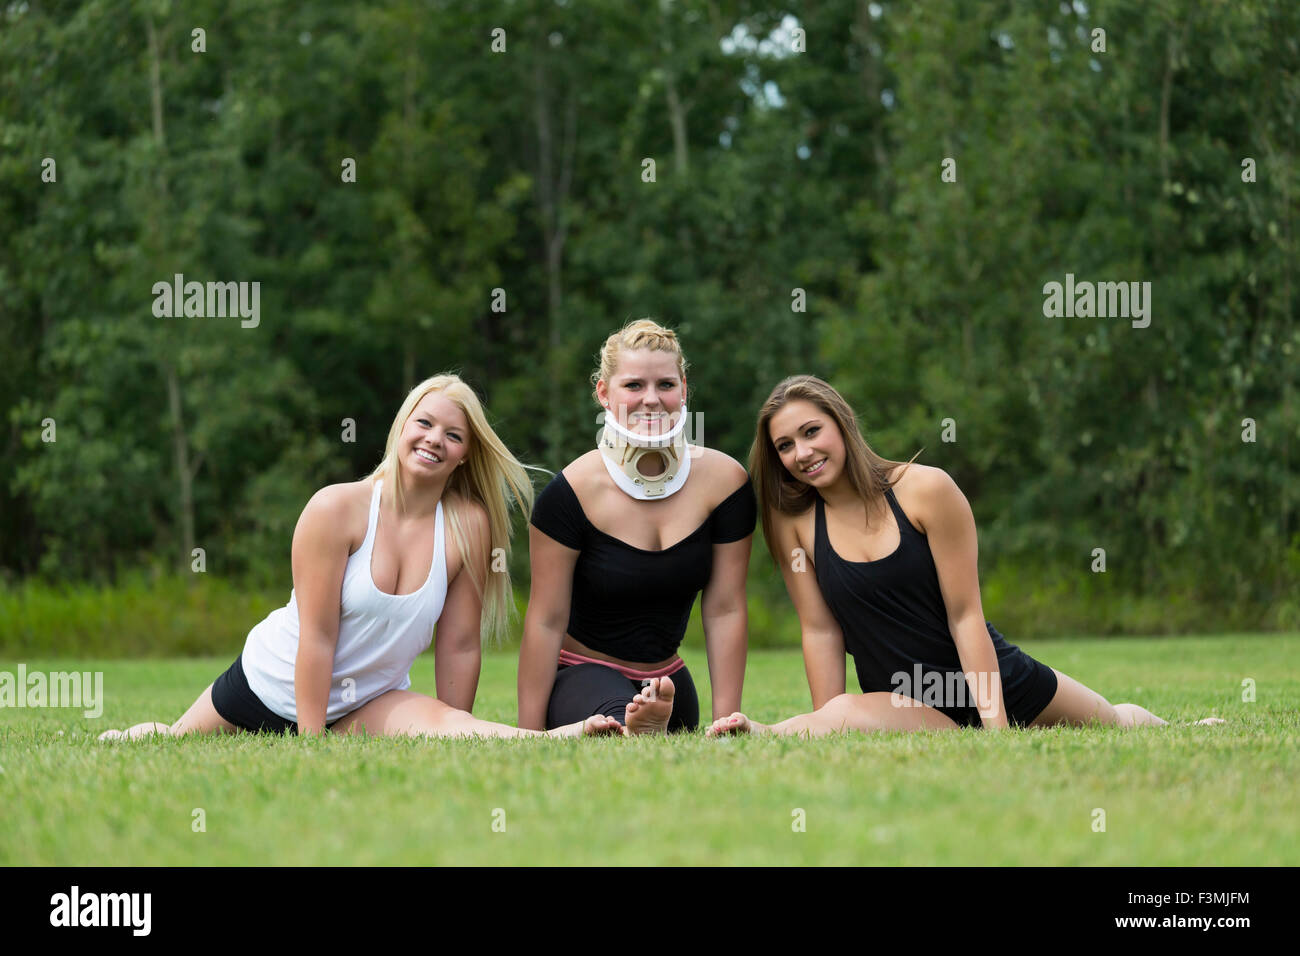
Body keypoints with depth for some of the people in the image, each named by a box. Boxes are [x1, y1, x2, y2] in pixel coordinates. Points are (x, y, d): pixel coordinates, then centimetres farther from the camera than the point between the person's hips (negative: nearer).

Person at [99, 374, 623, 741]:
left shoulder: (470, 526, -11)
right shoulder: (336, 509, -19)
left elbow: (459, 645, -7)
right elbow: (317, 636, -20)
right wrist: (311, 747, -21)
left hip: (366, 705, 0)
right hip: (273, 684, 0)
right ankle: (140, 736, 50)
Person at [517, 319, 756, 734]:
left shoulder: (723, 480, -5)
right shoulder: (573, 492, -14)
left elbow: (726, 610, -2)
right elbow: (546, 621, -11)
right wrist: (530, 736, -12)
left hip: (666, 680, 7)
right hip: (580, 673, -6)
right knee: (619, 717, -39)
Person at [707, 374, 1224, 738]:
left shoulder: (926, 490, -12)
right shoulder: (794, 522, -5)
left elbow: (965, 614, -13)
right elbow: (820, 629, -3)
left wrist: (998, 727, -17)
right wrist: (822, 725, -9)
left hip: (998, 680, 1)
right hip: (910, 707, -1)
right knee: (841, 717, -39)